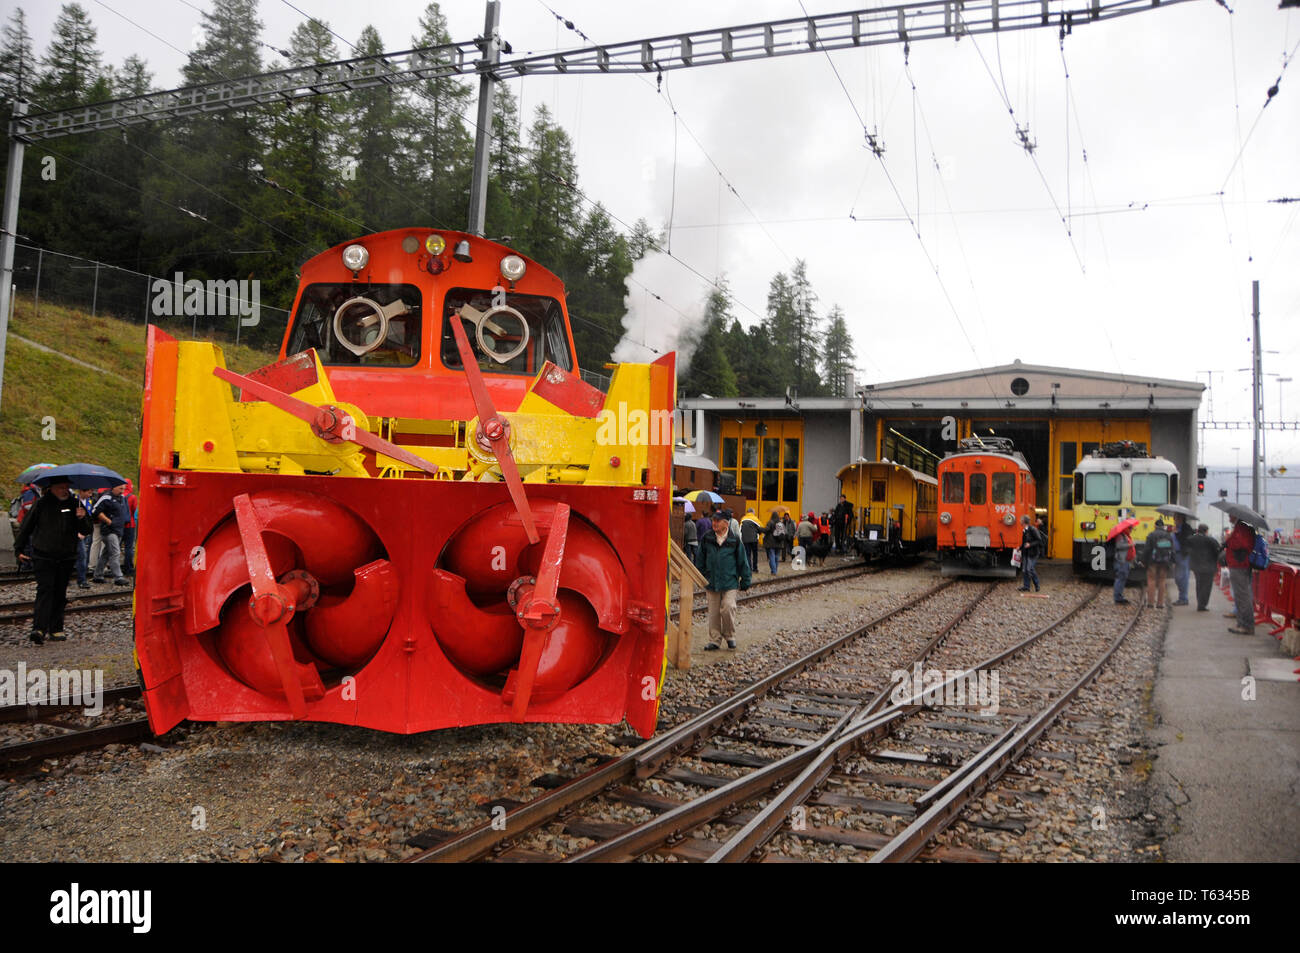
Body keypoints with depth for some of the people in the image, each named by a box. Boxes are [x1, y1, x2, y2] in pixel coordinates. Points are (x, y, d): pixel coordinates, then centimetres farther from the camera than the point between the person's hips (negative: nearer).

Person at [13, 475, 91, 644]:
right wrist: (19, 549, 8)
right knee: (45, 589, -14)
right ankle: (39, 629, -21)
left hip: (66, 559, 3)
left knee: (60, 594, 7)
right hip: (43, 558, -3)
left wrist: (82, 519, -16)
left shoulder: (74, 505, 6)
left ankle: (56, 630, 14)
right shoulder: (41, 504, 0)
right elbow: (26, 527, 9)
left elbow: (86, 531, 4)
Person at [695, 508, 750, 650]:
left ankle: (730, 636, 10)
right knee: (713, 612, 5)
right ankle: (715, 640, 15)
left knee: (728, 608, -13)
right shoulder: (707, 538, 3)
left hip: (730, 582, -3)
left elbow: (742, 561, 4)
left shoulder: (734, 540, -3)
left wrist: (745, 580, 6)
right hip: (711, 582, 3)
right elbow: (701, 560, 13)